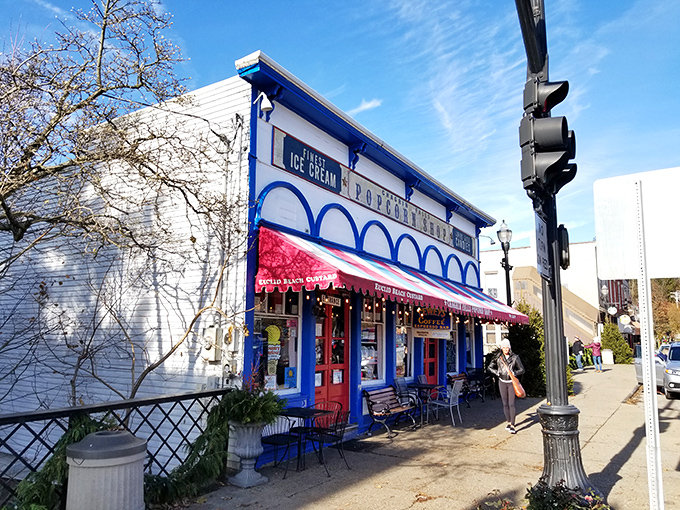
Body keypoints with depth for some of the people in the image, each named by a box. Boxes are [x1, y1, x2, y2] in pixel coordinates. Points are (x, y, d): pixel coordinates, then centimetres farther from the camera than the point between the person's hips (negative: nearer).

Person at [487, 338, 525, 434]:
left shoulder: (515, 357, -6)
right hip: (502, 382, 2)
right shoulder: (498, 357, -1)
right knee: (505, 404, 8)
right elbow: (490, 367, 8)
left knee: (511, 404, -9)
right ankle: (508, 422, 23)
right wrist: (496, 372, -9)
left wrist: (514, 373, -19)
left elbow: (522, 370, -1)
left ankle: (512, 425, -6)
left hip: (512, 382, -2)